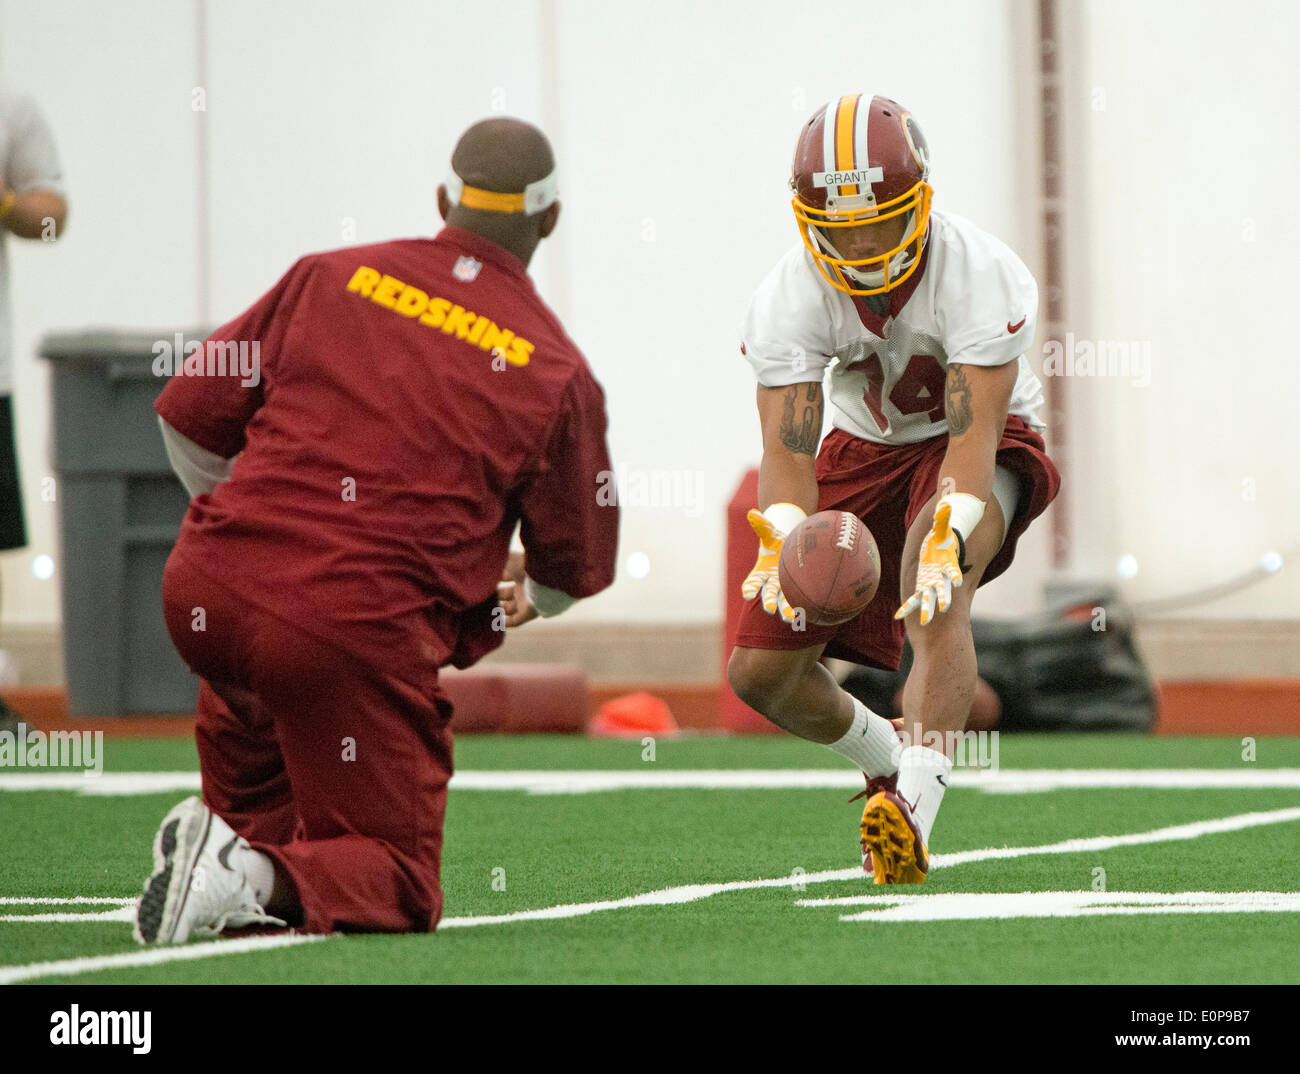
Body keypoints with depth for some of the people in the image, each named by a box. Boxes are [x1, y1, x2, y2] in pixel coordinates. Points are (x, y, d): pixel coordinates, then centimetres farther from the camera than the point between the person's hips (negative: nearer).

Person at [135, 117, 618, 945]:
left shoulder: (331, 277, 9)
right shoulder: (558, 373, 4)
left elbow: (189, 421, 12)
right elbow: (574, 581, 13)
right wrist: (518, 588, 38)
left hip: (202, 596, 4)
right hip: (358, 640, -4)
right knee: (400, 888, 9)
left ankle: (240, 825, 19)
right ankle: (265, 881, -20)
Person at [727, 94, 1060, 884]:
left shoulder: (982, 277, -30)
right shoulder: (789, 298, -21)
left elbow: (973, 435, -37)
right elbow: (788, 448, -27)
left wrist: (946, 541, -55)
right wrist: (784, 542, -49)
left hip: (975, 443, -4)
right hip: (866, 445, 4)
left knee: (937, 595, -38)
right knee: (760, 673, -1)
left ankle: (915, 809, -48)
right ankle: (886, 759, 31)